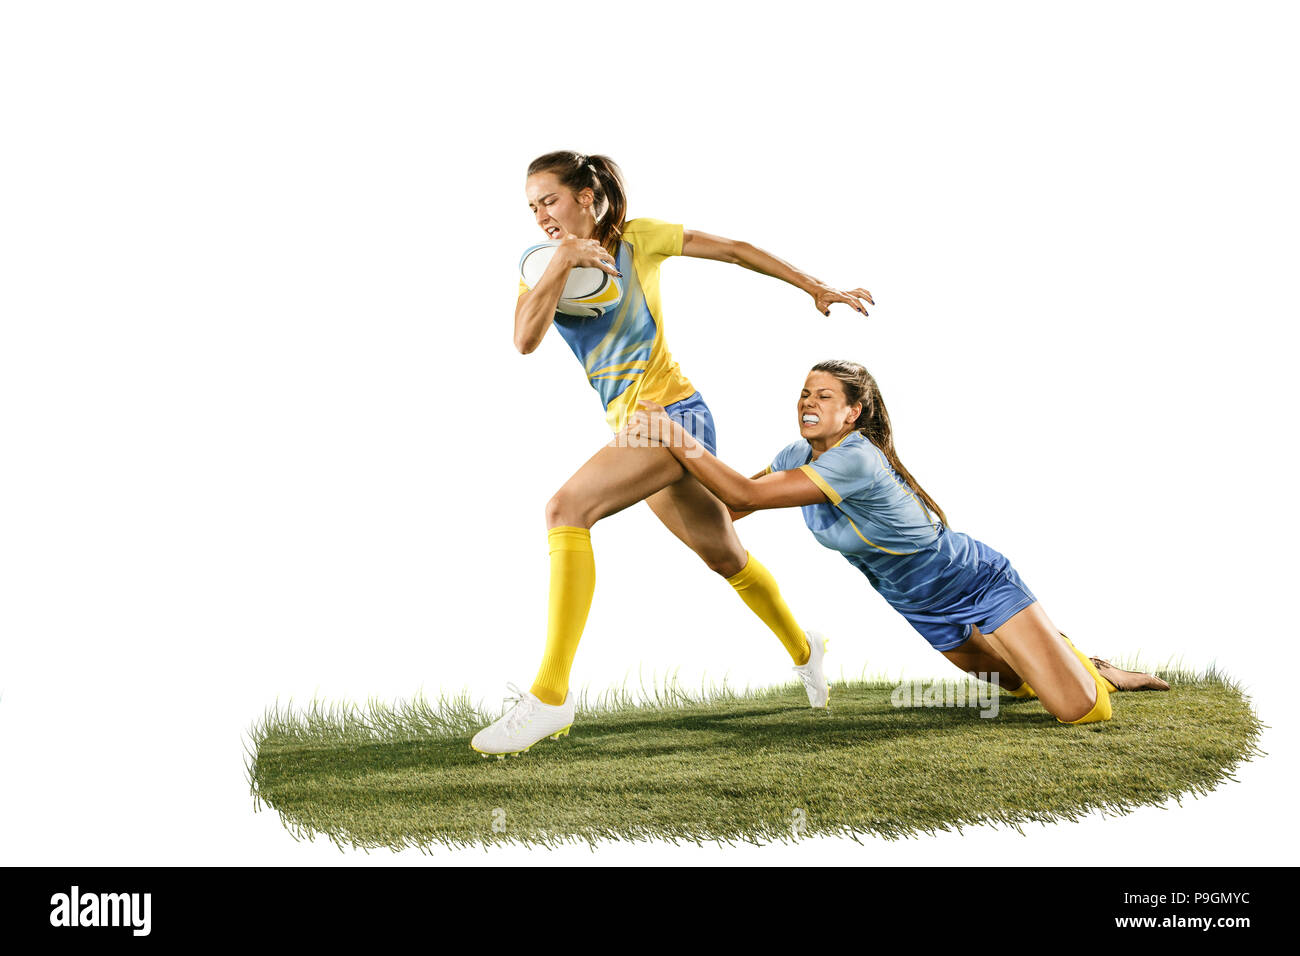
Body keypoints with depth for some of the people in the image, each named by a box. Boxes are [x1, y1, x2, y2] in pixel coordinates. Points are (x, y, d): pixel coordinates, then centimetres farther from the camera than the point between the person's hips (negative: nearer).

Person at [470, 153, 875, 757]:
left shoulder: (637, 239, -2)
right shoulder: (542, 269, 9)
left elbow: (735, 250, 6)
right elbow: (525, 340, -11)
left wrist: (817, 289, 10)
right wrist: (562, 260, -19)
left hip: (671, 412, -7)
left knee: (567, 508, -27)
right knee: (725, 556, 21)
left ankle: (550, 695, -33)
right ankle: (802, 650, 46)